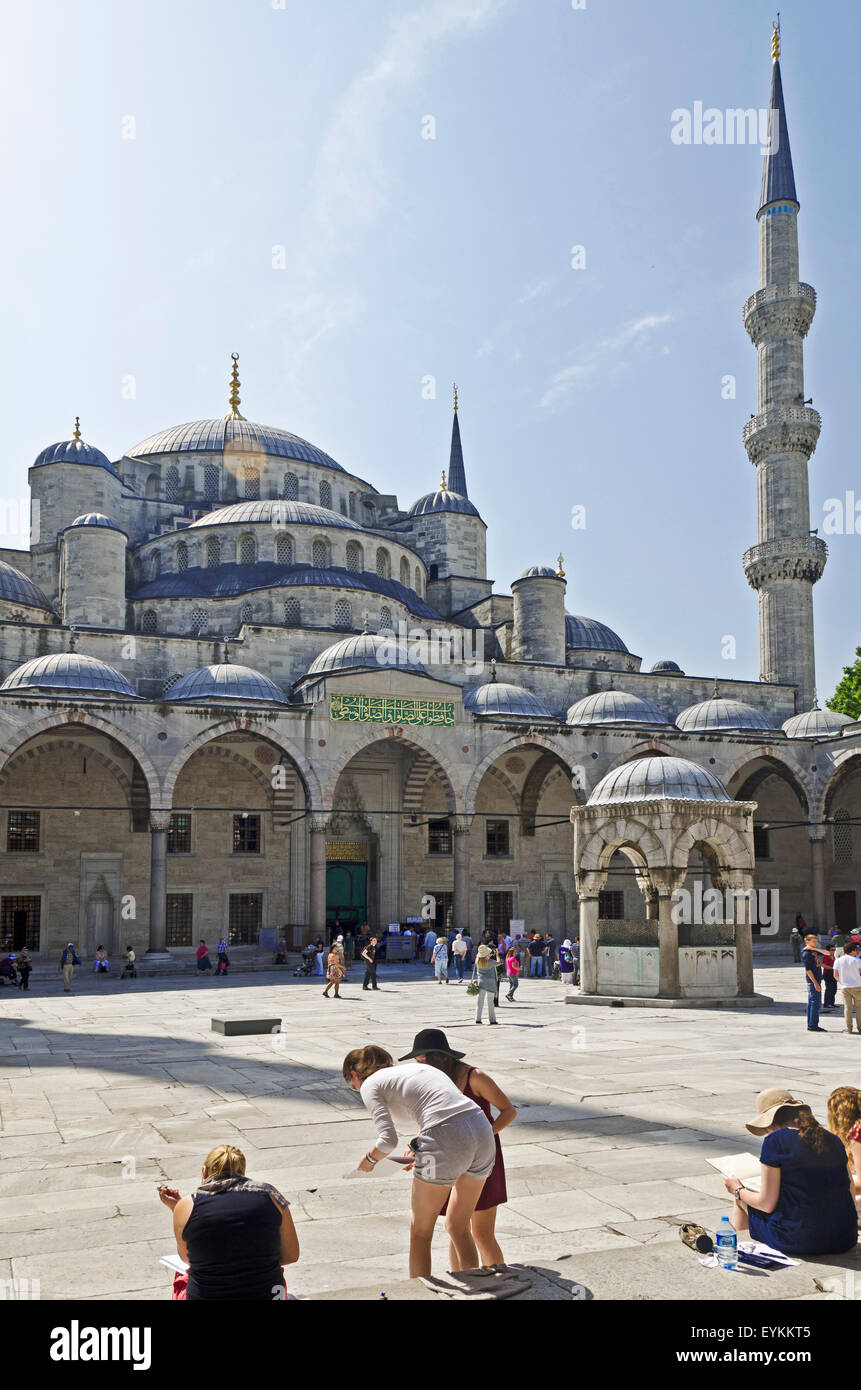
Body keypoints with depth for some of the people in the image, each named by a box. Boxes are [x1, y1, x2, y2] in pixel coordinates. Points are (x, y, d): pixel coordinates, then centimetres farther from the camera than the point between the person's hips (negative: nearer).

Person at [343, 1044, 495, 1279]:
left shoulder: (370, 1085, 8)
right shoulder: (412, 1066, 28)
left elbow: (388, 1139, -4)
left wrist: (369, 1159, 15)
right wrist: (418, 1150, 41)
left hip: (447, 1143, -7)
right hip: (483, 1130, 7)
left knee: (420, 1232, 17)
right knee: (458, 1227, 25)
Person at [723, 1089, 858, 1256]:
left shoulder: (776, 1140, -9)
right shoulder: (833, 1140, 7)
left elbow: (767, 1204, -7)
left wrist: (738, 1190, 14)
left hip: (799, 1241, -6)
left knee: (740, 1199, 21)